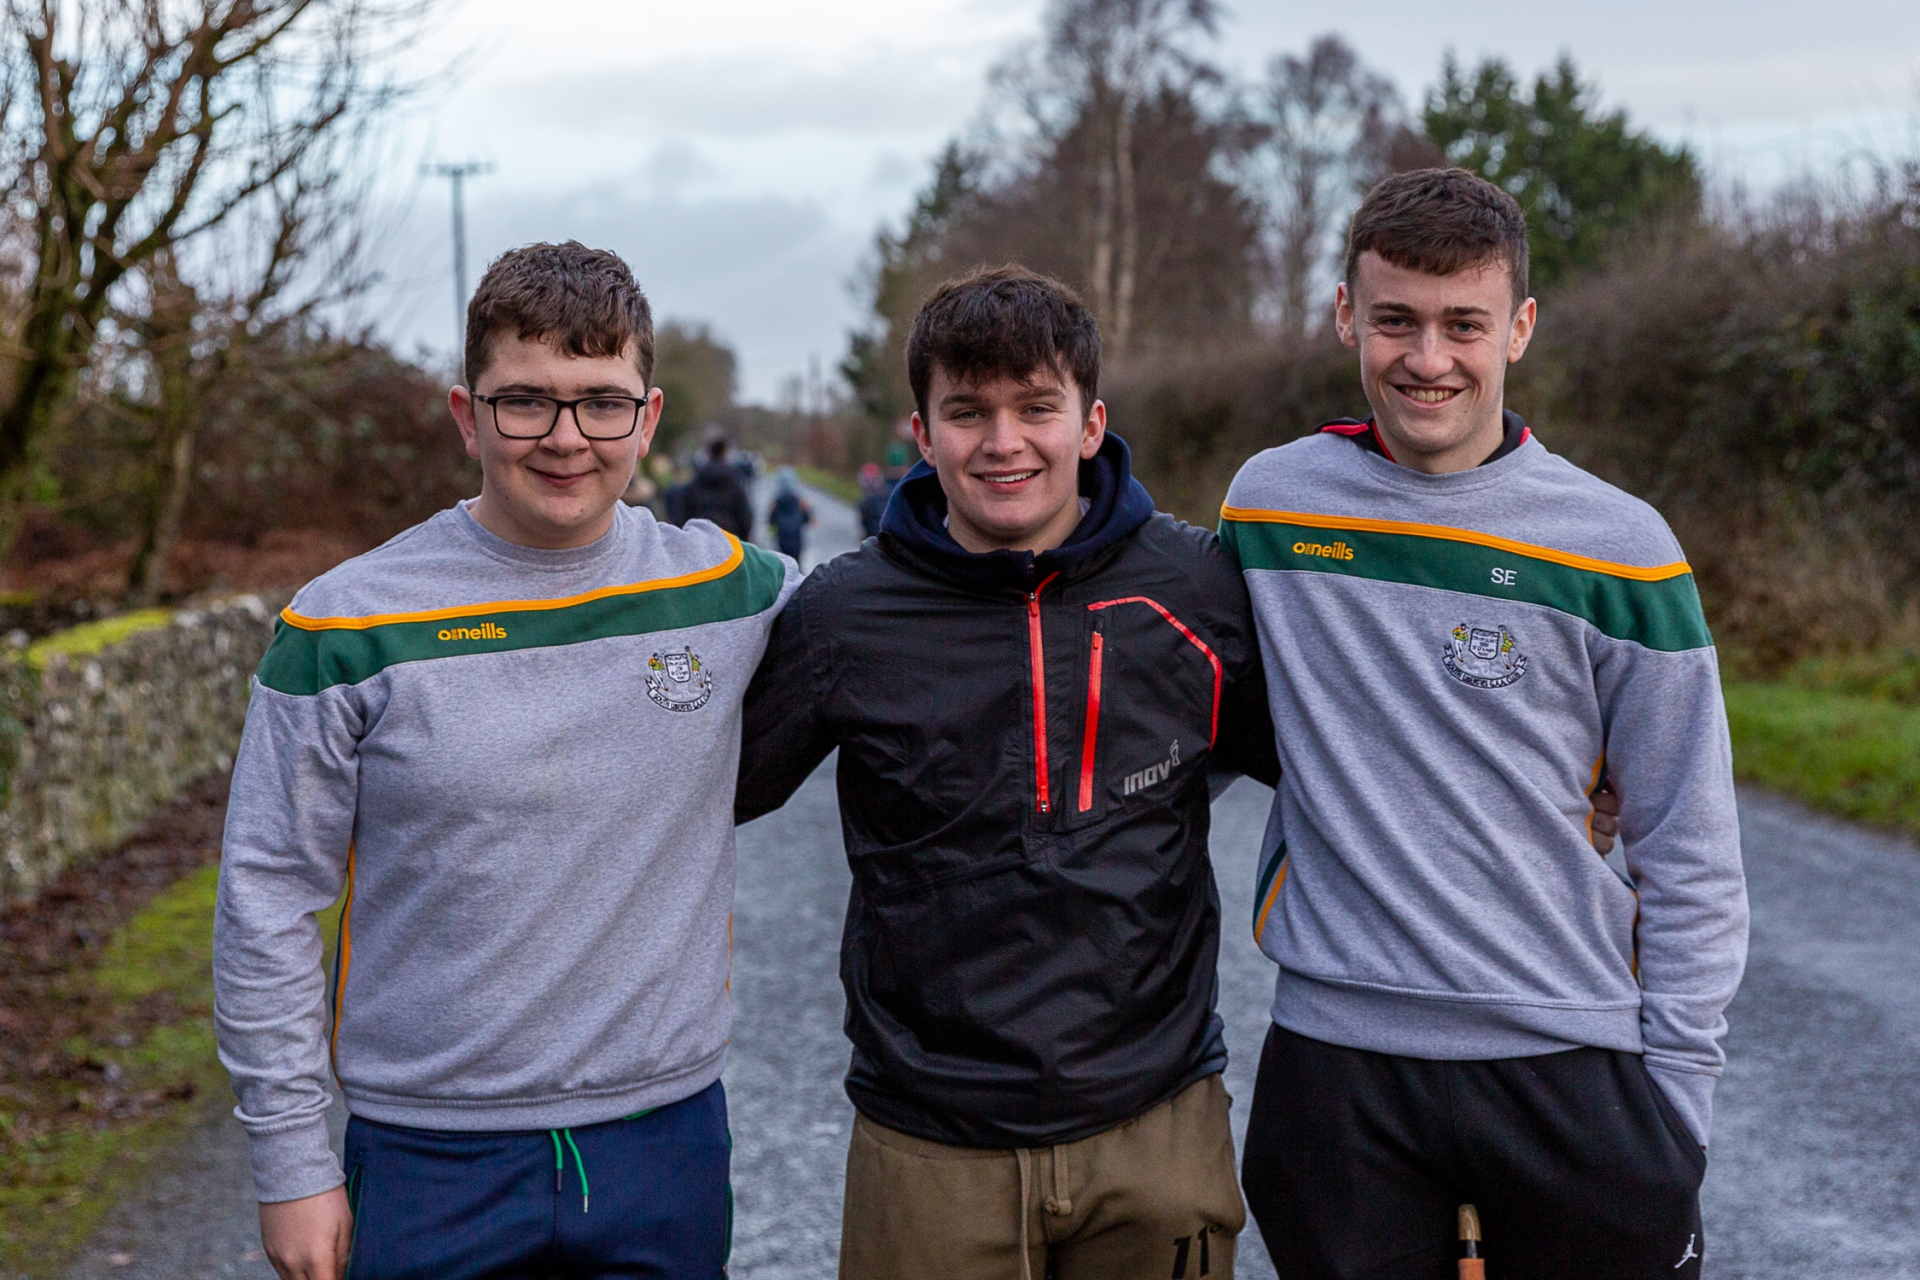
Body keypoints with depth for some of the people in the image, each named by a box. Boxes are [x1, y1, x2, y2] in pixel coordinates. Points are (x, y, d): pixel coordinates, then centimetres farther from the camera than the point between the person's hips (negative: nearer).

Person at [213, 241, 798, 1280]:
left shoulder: (726, 589, -1)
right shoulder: (348, 623, -7)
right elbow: (268, 896, -3)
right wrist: (289, 1159, -3)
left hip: (667, 1137, 2)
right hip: (428, 1156, -1)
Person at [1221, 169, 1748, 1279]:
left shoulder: (1620, 547, -4)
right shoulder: (1267, 503, 1)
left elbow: (1691, 855, -1)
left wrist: (1675, 1091, -3)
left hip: (1572, 1063, -1)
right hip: (1333, 1058, 1)